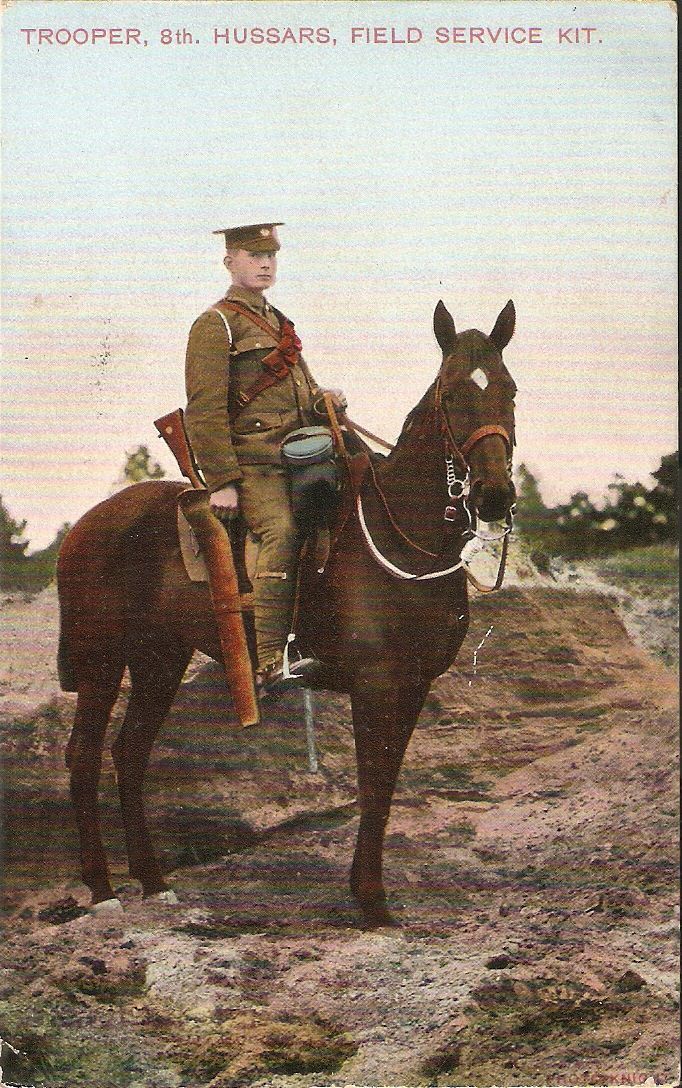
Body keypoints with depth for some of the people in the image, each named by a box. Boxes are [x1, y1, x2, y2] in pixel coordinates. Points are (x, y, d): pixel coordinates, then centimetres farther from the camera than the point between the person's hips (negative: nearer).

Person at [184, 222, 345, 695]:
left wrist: (326, 400, 5)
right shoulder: (215, 324, -1)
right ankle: (270, 664, -32)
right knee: (282, 531, -29)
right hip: (251, 460, -9)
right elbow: (205, 411, -10)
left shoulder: (279, 323, 25)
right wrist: (221, 482, -17)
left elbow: (304, 389, 31)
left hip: (296, 456, 9)